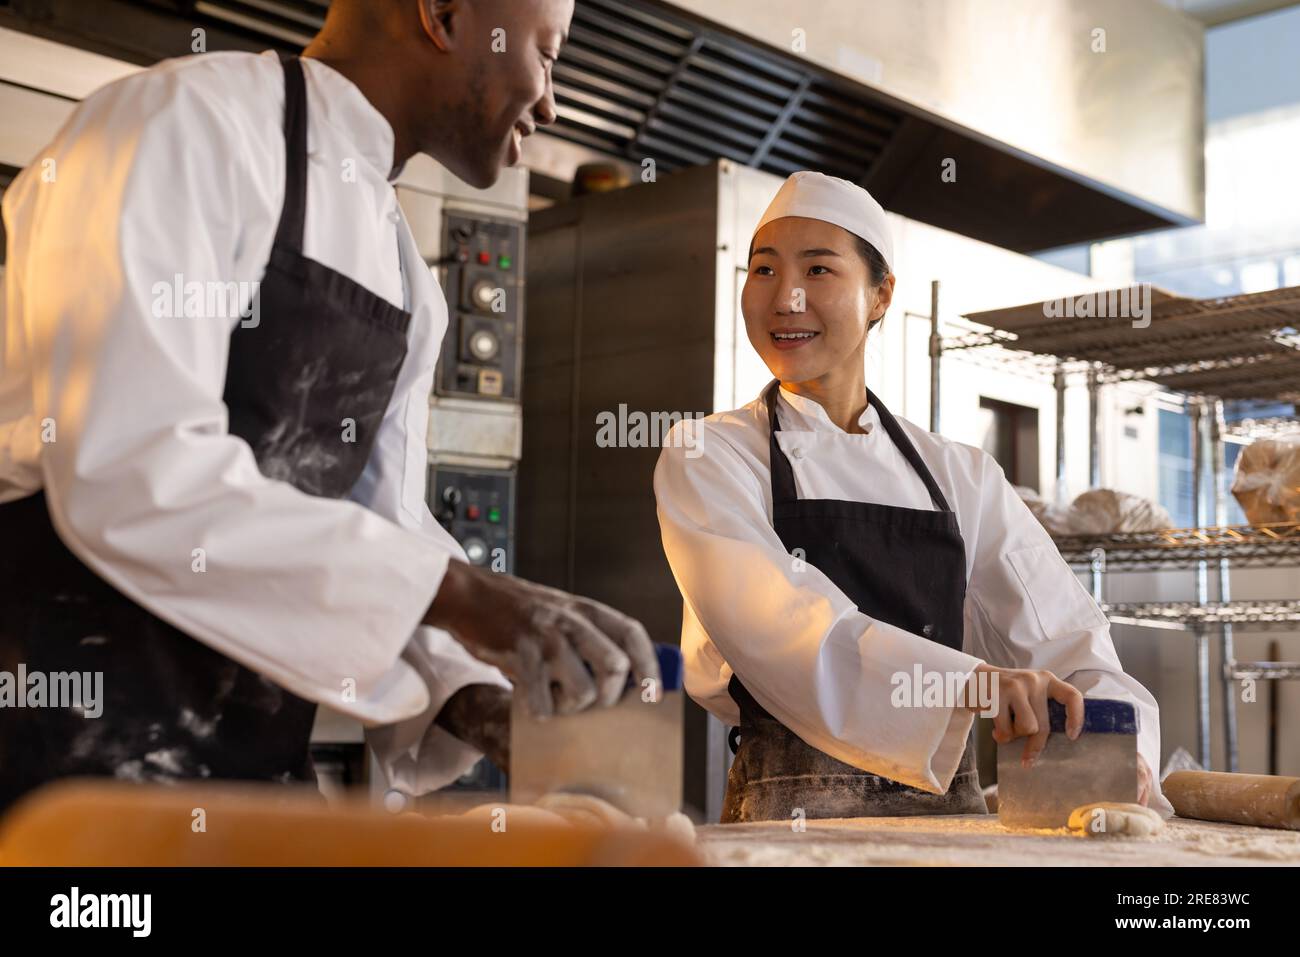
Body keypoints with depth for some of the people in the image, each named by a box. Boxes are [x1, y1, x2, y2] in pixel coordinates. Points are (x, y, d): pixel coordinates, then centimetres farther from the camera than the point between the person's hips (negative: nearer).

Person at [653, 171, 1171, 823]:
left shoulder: (962, 476, 16)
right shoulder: (707, 457, 4)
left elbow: (1062, 637, 8)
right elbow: (777, 624, -12)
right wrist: (969, 682, -26)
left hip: (948, 805, 4)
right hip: (793, 815, -3)